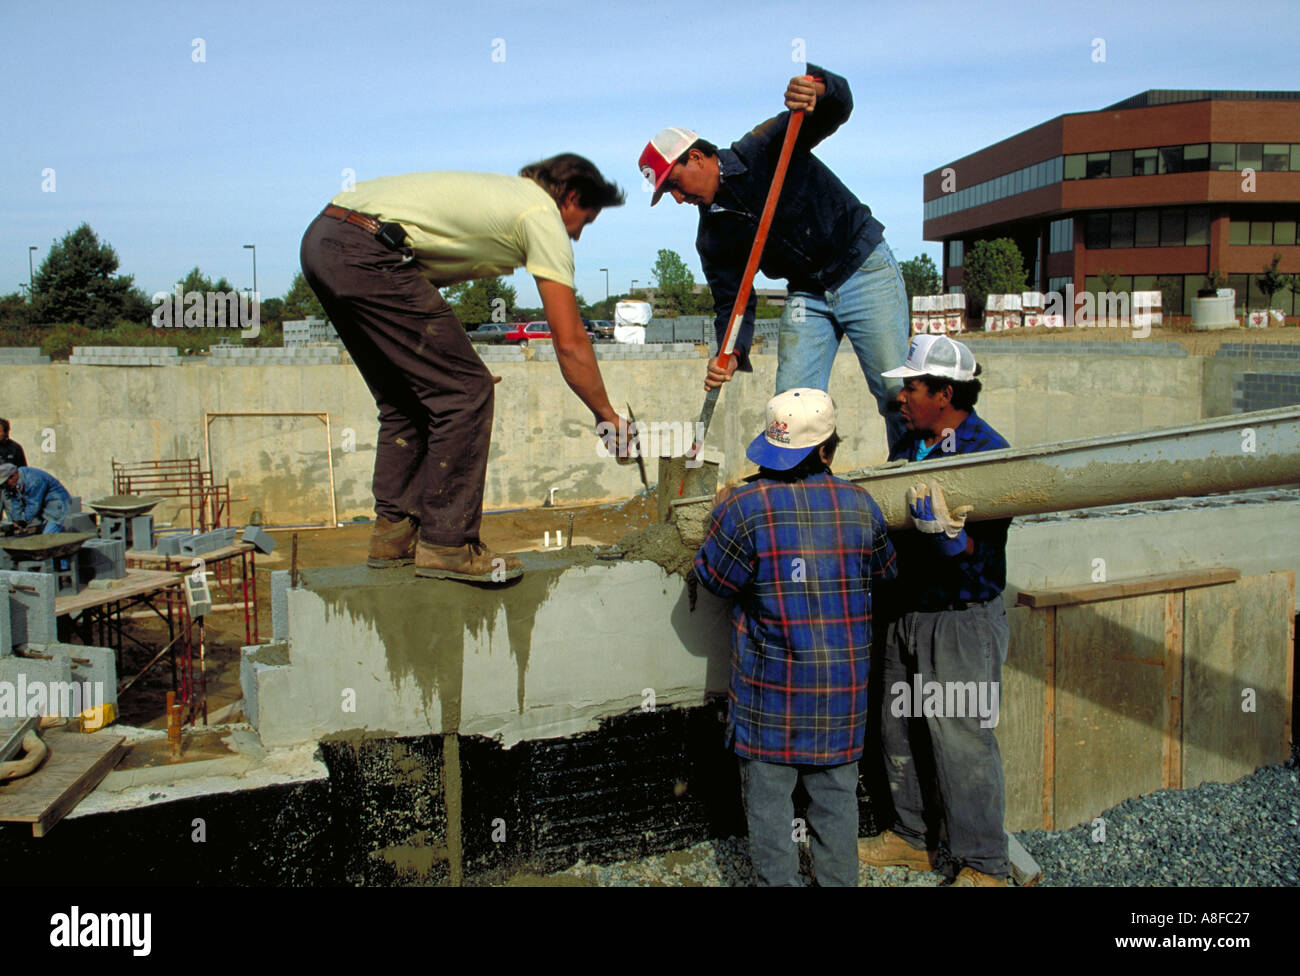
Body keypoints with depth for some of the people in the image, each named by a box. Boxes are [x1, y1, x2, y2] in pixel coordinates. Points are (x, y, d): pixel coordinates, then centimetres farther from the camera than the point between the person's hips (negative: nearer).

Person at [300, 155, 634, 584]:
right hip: (364, 254, -10)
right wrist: (608, 417, 8)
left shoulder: (507, 191, 27)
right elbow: (570, 342, -2)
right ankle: (446, 545, -1)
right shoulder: (544, 215, 2)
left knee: (407, 398, 18)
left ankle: (393, 534, 20)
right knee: (465, 391, -5)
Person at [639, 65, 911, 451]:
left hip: (864, 270, -5)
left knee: (897, 392, -8)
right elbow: (732, 301, -1)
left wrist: (818, 88, -41)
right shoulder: (712, 237, 2)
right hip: (806, 295, 5)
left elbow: (839, 105, -17)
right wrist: (732, 352, -20)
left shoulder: (768, 148, -10)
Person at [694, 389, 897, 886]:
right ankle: (839, 880, 29)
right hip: (843, 685, 3)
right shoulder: (859, 505, -5)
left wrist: (721, 515, 10)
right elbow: (885, 572, 11)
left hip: (772, 685, -3)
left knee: (769, 798, 11)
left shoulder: (745, 507, -15)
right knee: (836, 794, 18)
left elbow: (711, 576, -3)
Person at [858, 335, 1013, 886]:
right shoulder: (909, 446, 8)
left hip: (963, 623, -8)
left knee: (962, 742, 0)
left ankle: (983, 866, 18)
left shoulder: (988, 451, -15)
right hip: (906, 613, 8)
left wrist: (946, 532, -37)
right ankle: (913, 838, 36)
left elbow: (986, 555, -20)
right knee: (900, 730, 17)